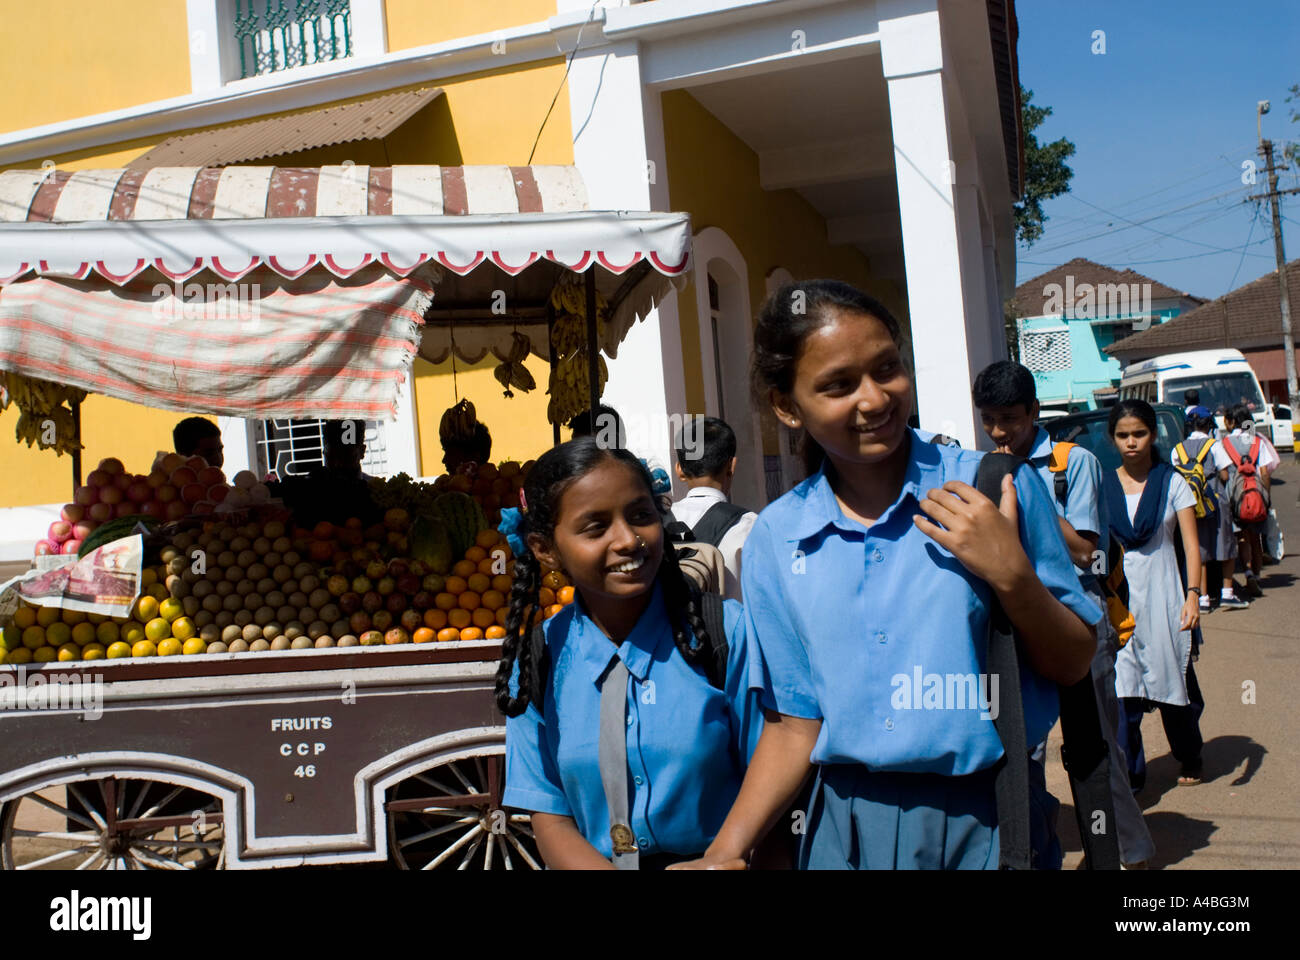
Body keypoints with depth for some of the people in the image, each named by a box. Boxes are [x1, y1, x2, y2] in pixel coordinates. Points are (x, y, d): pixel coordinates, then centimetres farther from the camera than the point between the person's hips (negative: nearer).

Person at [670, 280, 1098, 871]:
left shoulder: (996, 489, -8)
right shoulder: (774, 541, -2)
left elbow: (1073, 665, -3)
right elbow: (795, 723, 3)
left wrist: (1012, 576, -20)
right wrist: (724, 854, -8)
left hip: (985, 820, -2)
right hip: (846, 823, 2)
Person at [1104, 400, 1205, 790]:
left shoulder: (1172, 483, 1)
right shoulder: (1102, 486, 4)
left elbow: (1191, 544, -3)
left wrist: (1193, 593, -16)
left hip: (1162, 595, -1)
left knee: (1172, 681, 10)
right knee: (1120, 689, -5)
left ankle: (1189, 760, 32)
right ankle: (1127, 776, 2)